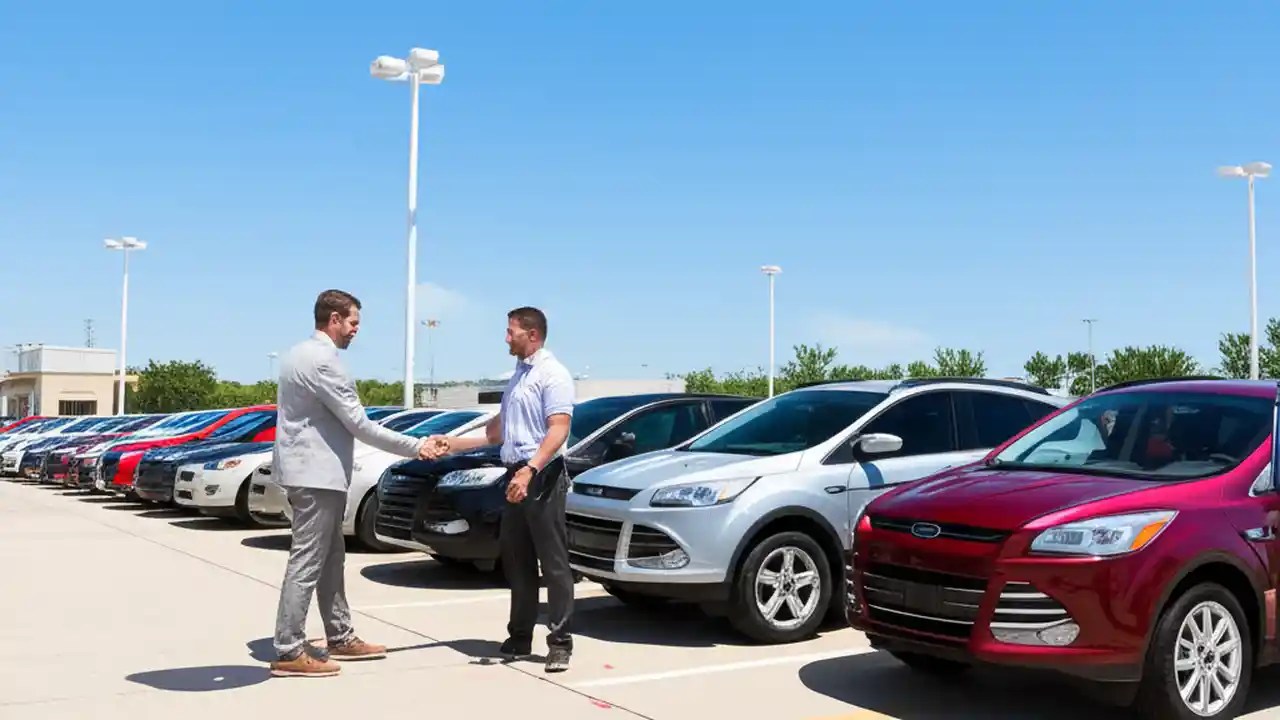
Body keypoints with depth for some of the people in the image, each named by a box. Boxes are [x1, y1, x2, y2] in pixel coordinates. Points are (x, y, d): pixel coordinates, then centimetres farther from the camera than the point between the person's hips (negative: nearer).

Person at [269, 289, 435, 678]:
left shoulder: (300, 353, 14)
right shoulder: (322, 360, -18)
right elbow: (358, 424, -19)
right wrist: (415, 446, -12)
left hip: (312, 471, 11)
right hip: (316, 473, -11)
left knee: (330, 559, 16)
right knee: (307, 562, -6)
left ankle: (341, 638, 24)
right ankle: (289, 652, -2)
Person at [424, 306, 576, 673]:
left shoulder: (552, 374, -8)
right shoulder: (516, 377, 20)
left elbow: (558, 430, -19)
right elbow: (497, 431, 25)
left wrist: (530, 471, -29)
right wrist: (451, 444, 19)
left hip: (542, 476, -9)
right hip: (516, 475, 9)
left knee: (553, 561, -6)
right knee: (516, 561, 11)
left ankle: (560, 641, -3)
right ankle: (520, 637, 19)